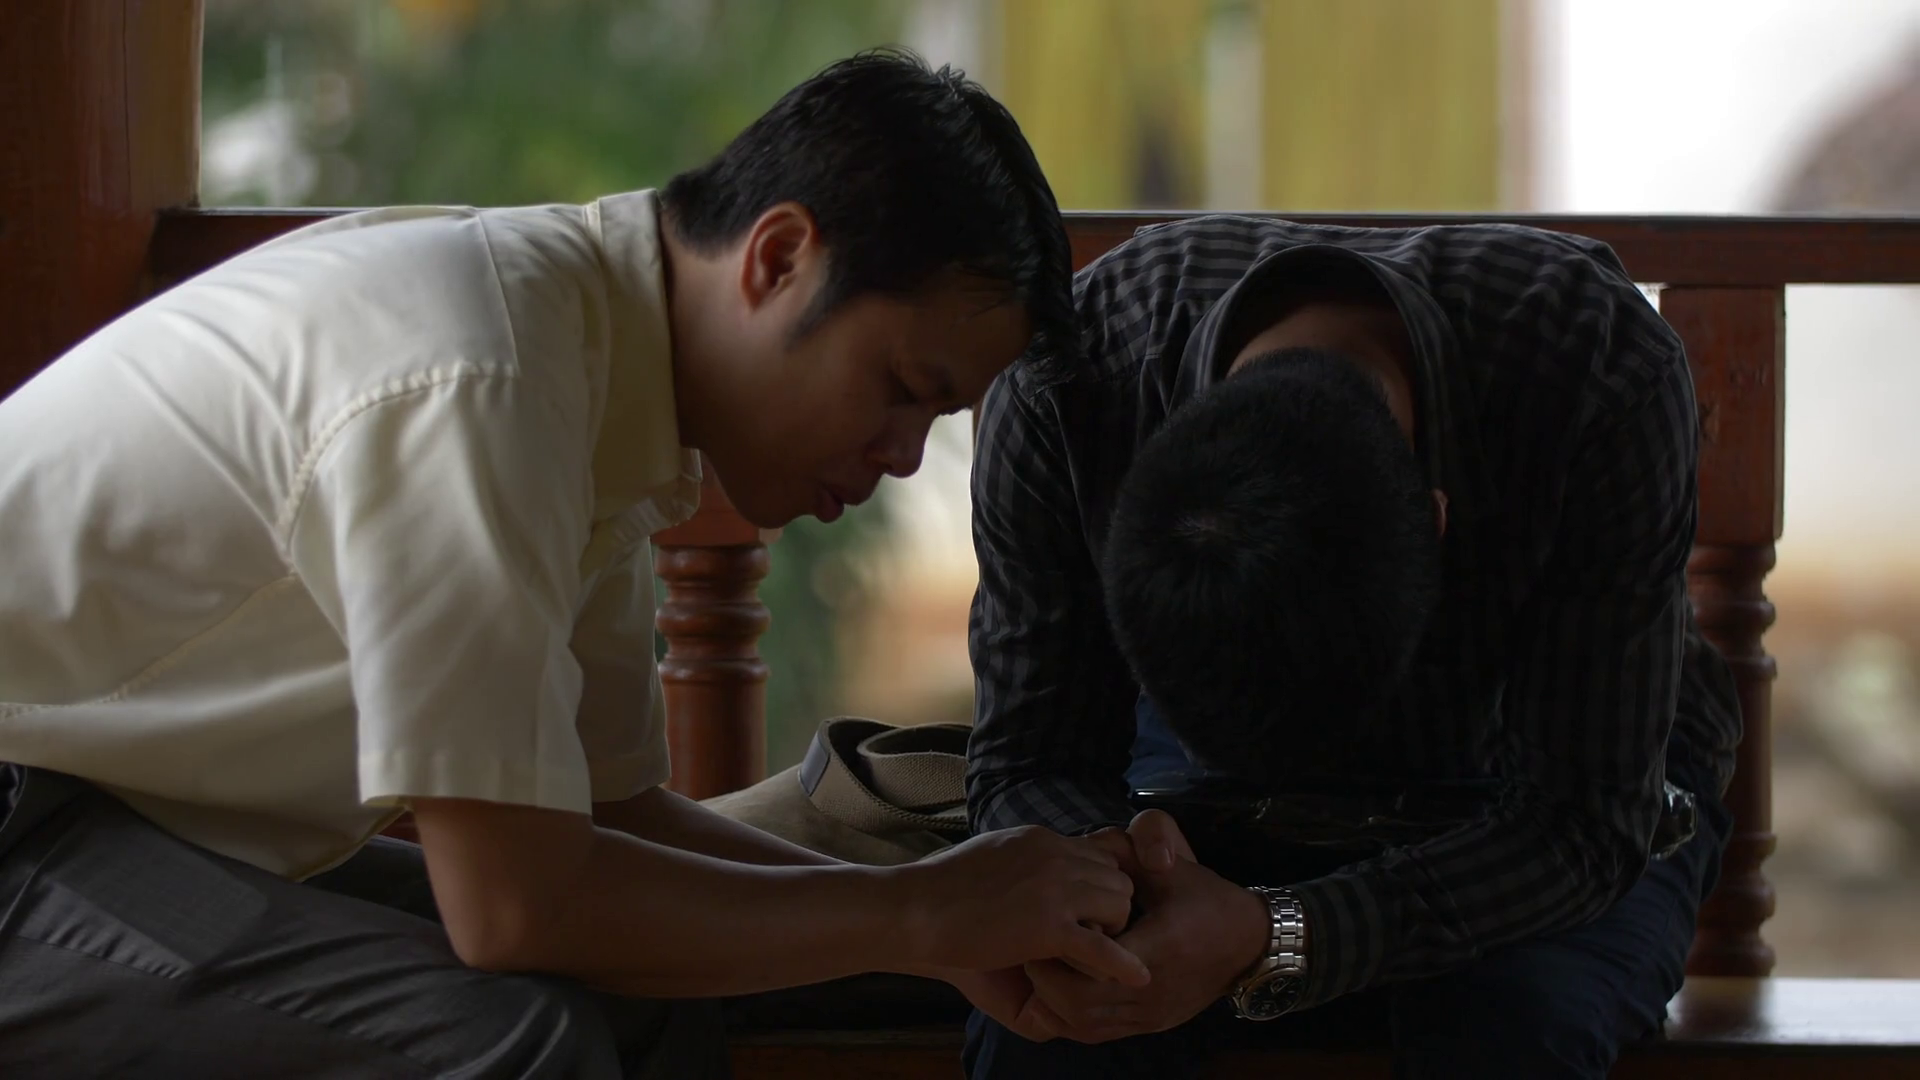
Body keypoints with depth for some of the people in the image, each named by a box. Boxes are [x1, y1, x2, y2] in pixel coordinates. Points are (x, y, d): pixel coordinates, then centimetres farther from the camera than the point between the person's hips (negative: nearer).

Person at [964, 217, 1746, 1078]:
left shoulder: (1608, 374, -35)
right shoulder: (1058, 391, -29)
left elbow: (1582, 819, -32)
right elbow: (1027, 759, -18)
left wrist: (1271, 943, -47)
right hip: (1213, 786, 1)